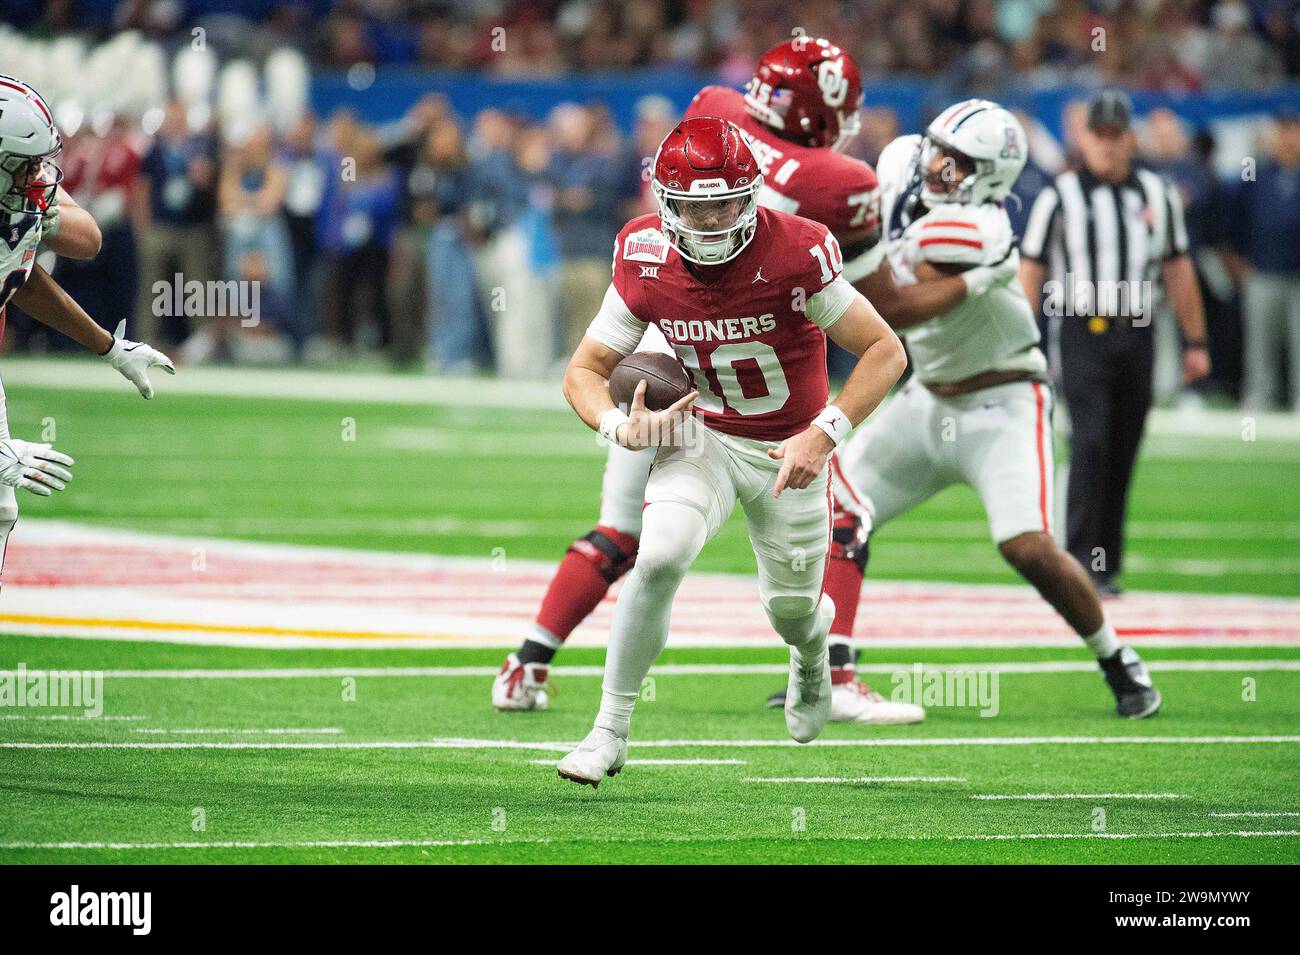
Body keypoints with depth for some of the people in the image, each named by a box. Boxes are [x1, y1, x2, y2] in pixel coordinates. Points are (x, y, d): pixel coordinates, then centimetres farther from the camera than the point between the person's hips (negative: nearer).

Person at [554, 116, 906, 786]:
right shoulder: (646, 261, -15)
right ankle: (610, 732, -15)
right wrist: (619, 424, -27)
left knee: (792, 611, 12)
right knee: (659, 558, -26)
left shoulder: (795, 254, -25)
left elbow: (885, 352, -18)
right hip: (701, 437, 1)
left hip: (789, 449, -1)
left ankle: (814, 646, 54)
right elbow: (584, 371, -5)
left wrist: (823, 435, -29)